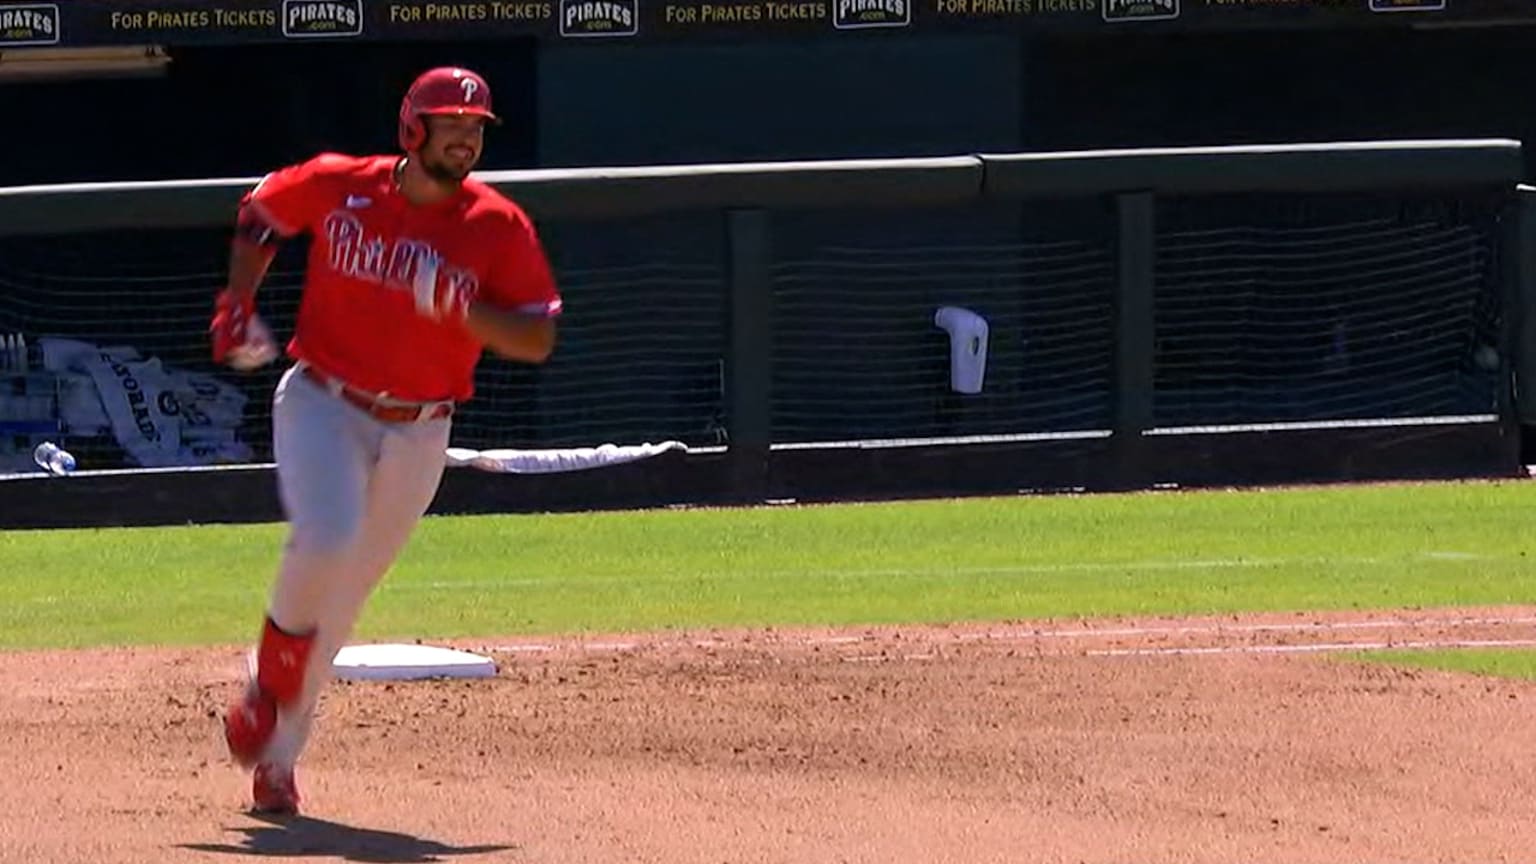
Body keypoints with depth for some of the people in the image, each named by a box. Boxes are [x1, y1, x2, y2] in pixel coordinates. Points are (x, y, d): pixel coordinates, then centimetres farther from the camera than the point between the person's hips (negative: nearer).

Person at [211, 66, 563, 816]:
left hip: (417, 435, 2)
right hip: (322, 406, -2)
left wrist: (456, 306, -25)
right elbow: (259, 215, 14)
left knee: (340, 601, 7)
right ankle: (272, 676, -2)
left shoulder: (498, 227, -7)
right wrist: (238, 307, 1)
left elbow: (538, 340, -9)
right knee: (324, 539, -28)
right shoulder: (336, 186, -6)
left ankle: (275, 755, 22)